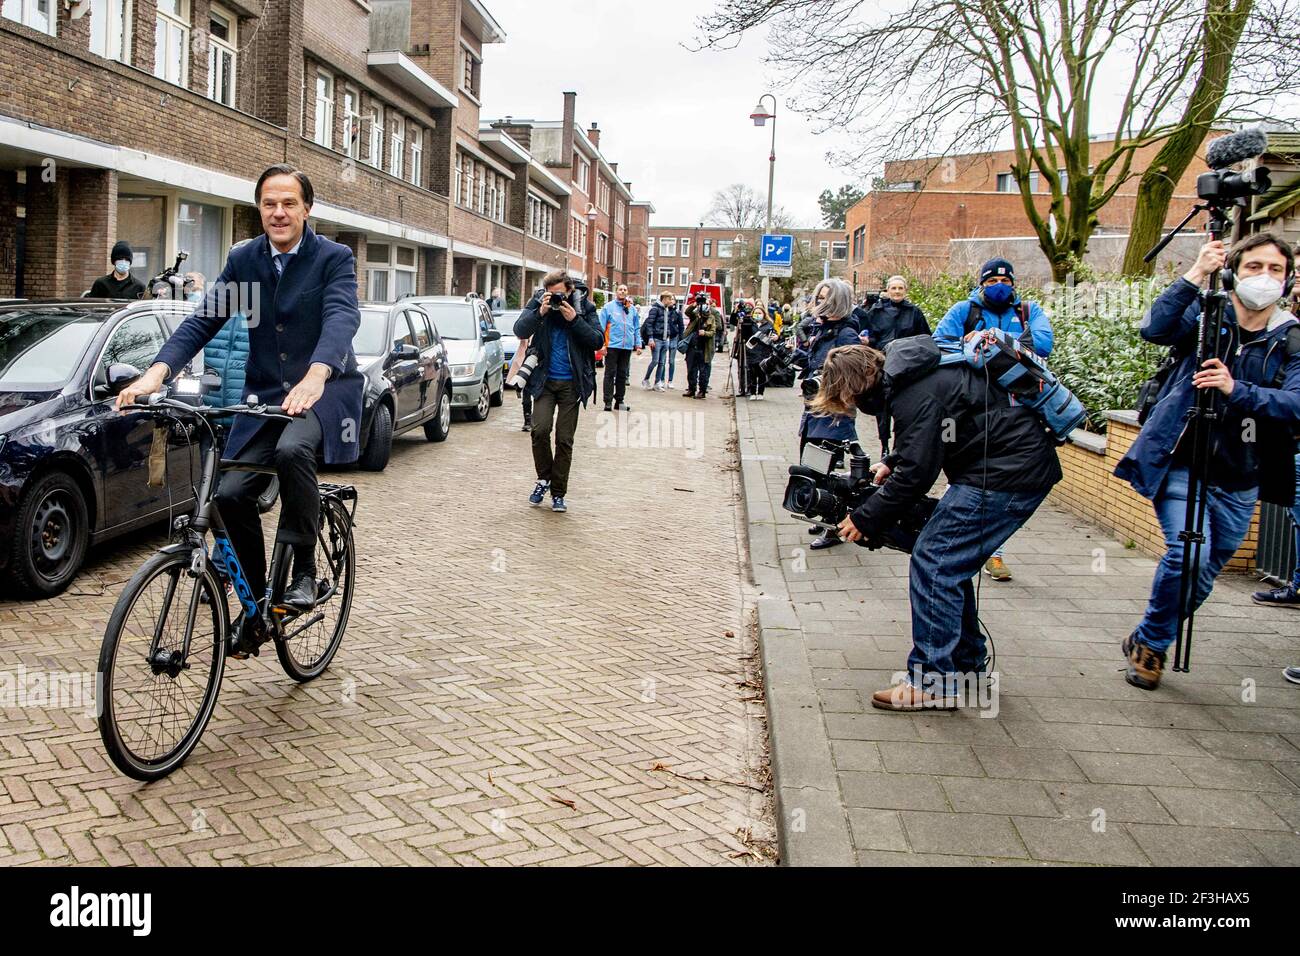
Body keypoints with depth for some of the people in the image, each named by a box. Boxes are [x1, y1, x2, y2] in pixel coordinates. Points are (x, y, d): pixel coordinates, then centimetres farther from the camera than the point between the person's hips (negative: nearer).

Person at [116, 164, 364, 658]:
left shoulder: (334, 258, -7)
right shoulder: (243, 260, 5)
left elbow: (341, 318, -25)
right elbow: (203, 319, -3)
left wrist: (315, 377, -46)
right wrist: (157, 372, -21)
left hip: (325, 390, -4)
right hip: (265, 395, 4)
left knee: (292, 449, -36)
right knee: (231, 493, -11)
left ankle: (303, 566, -14)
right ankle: (255, 608, 8)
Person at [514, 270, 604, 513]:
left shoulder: (585, 307, -1)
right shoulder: (538, 303, 0)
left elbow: (598, 340, -8)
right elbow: (520, 331, -9)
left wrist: (574, 319, -18)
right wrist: (540, 312, -22)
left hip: (571, 383, 0)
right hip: (545, 379, 0)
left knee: (565, 439, 1)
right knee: (540, 430, -16)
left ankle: (558, 493, 12)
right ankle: (543, 479, 8)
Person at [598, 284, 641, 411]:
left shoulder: (633, 309, 12)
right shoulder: (609, 307, 0)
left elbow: (636, 329, 16)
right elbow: (601, 327, -3)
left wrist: (638, 345, 10)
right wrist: (602, 344, -11)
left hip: (627, 347, 4)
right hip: (612, 346, -4)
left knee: (622, 374, 9)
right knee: (610, 373, -3)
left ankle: (619, 401, 17)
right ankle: (608, 401, -1)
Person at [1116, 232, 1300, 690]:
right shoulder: (1206, 315, -1)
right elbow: (1154, 328, -21)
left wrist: (1236, 390, -29)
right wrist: (1195, 276, -26)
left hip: (1240, 482, 4)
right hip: (1182, 465, -4)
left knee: (1205, 575, 12)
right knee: (1188, 553, -20)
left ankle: (1148, 643, 35)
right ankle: (1149, 642, 6)